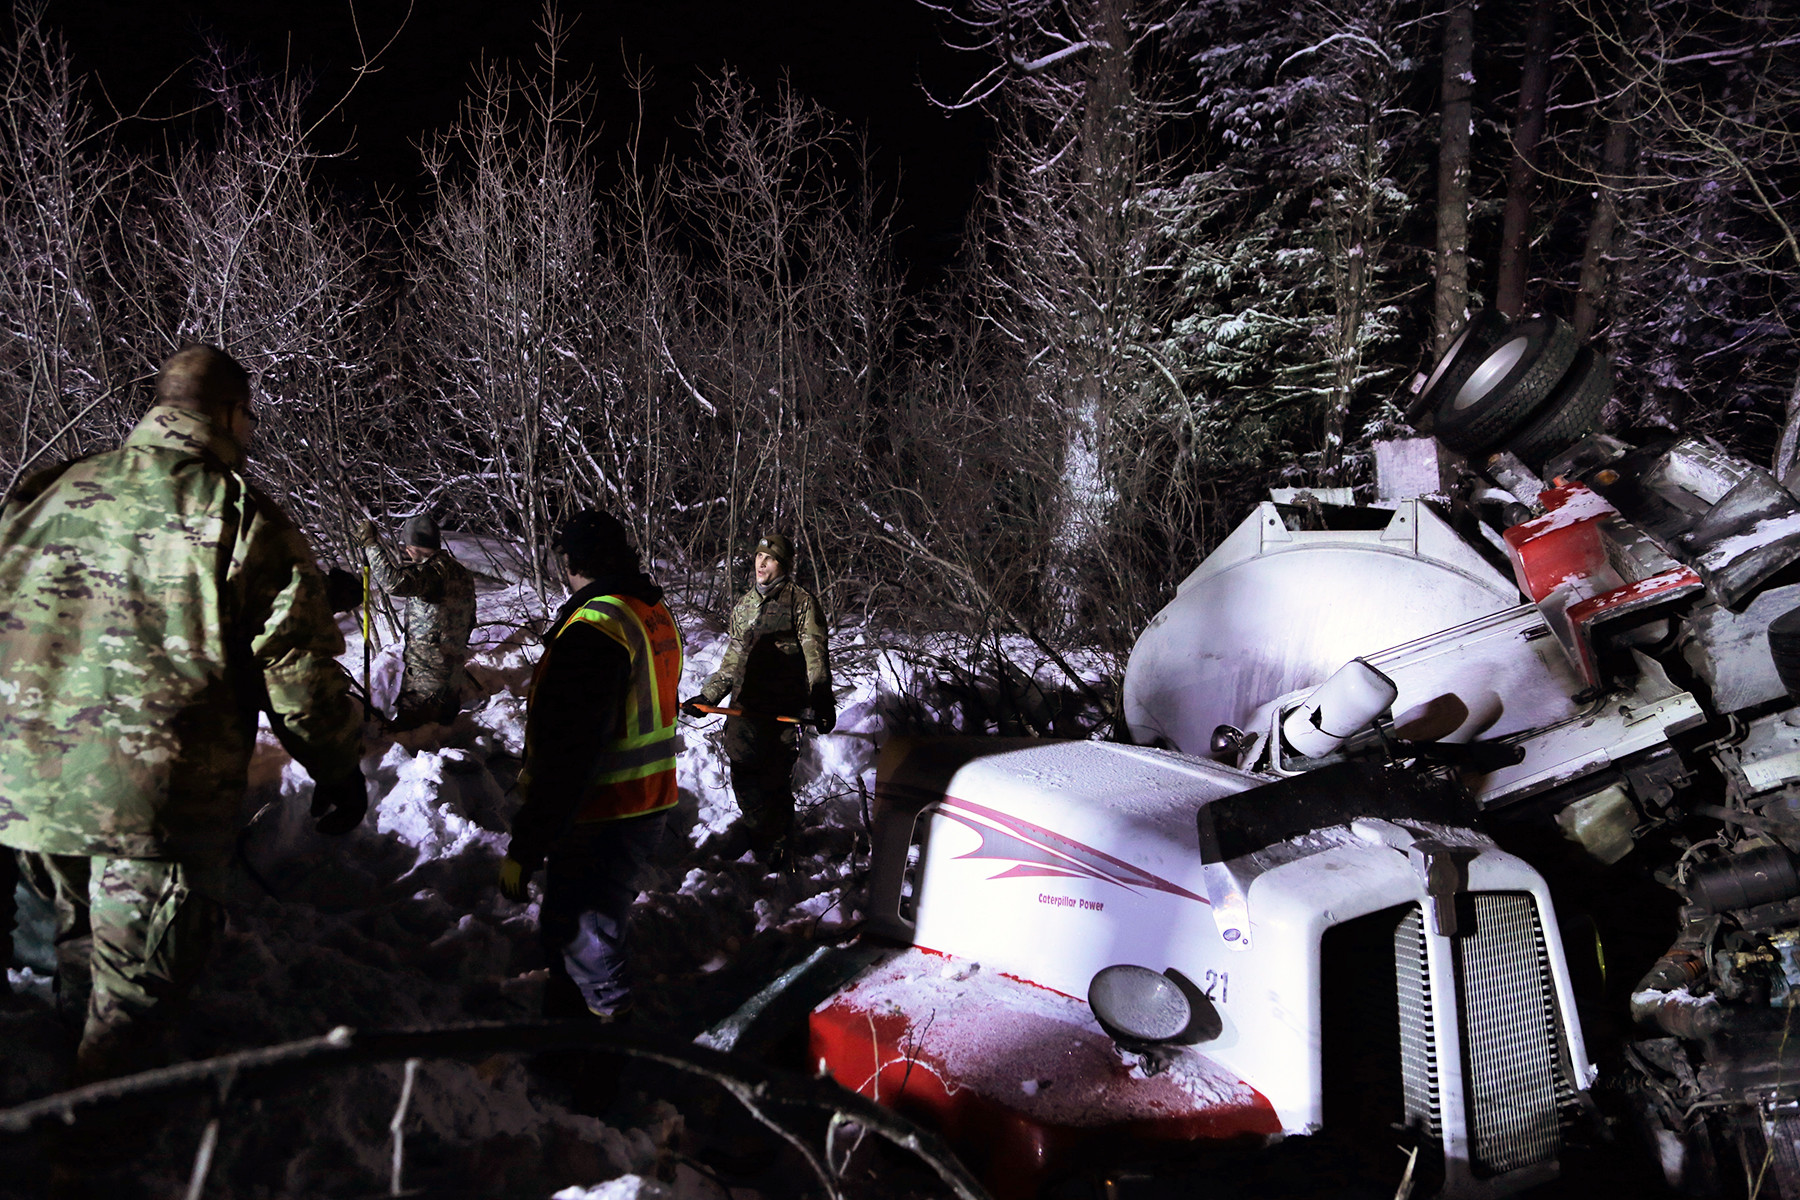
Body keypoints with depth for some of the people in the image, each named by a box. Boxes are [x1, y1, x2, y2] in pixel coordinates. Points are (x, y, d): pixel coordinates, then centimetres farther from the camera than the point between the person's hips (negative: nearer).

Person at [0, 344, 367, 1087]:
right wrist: (338, 766, 3)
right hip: (160, 798, -6)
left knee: (84, 952, 28)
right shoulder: (241, 517, -8)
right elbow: (300, 664, -8)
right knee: (135, 992, 6)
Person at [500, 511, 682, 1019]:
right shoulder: (656, 615, 8)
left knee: (584, 944, 4)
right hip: (649, 804, 10)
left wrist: (524, 845, -23)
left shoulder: (593, 628, -23)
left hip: (602, 820, -10)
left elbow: (570, 751, -27)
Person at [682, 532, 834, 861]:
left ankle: (775, 848, 11)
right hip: (744, 705, 6)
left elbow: (815, 656, -7)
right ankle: (758, 834, 25)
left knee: (774, 779, -4)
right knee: (744, 773, 5)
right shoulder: (743, 605, 20)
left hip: (783, 708, -5)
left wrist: (822, 700, -19)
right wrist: (708, 695, 20)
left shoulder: (800, 601, 1)